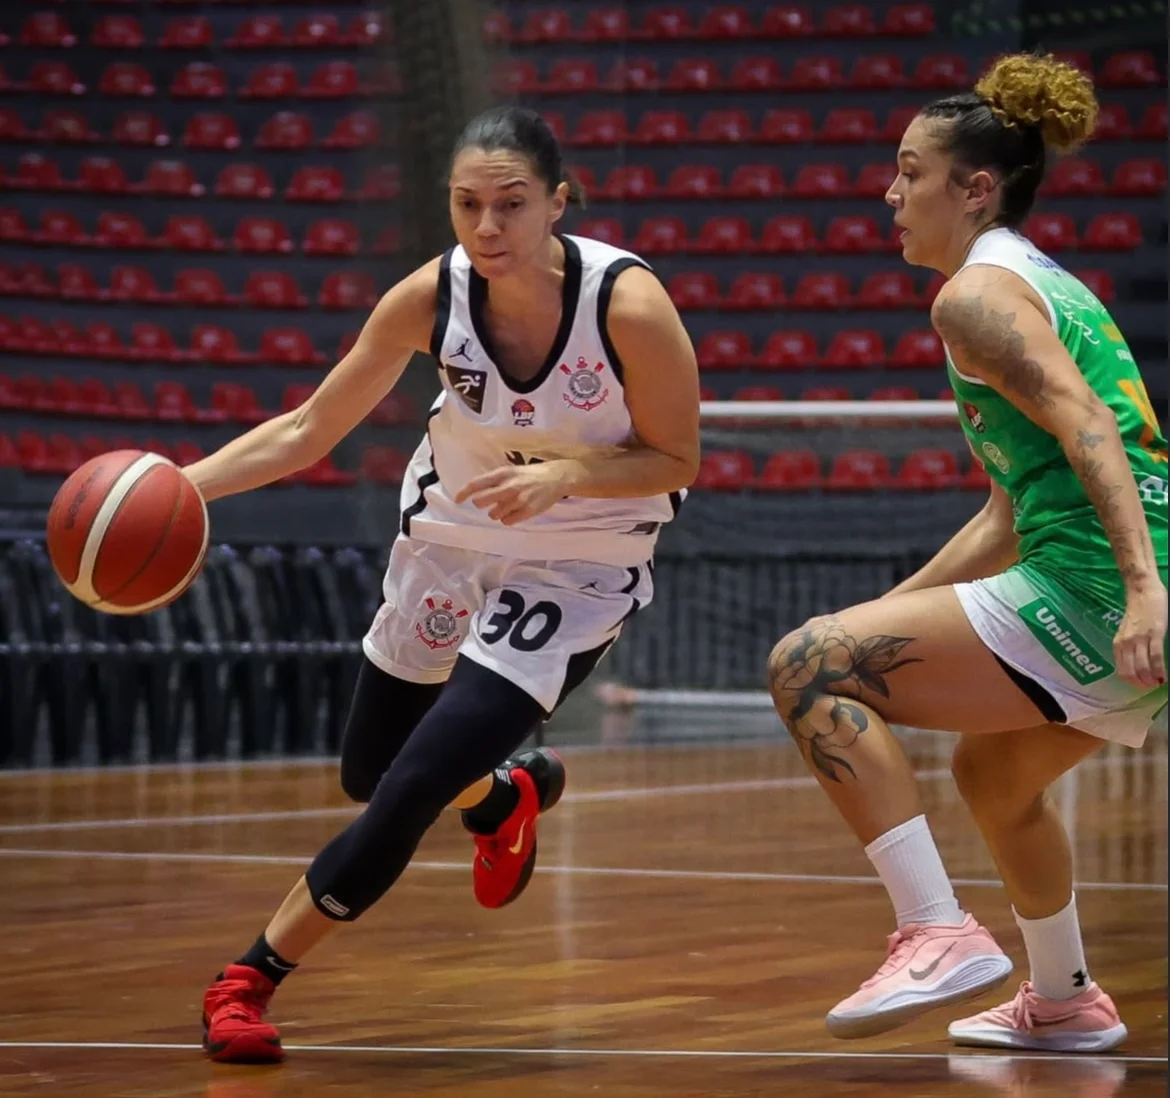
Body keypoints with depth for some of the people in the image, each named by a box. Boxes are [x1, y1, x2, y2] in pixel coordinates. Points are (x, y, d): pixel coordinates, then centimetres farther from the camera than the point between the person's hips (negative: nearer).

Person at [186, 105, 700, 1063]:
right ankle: (508, 793, 52)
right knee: (367, 775, 19)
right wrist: (181, 483, -25)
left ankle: (255, 974, 2)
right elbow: (309, 431, -11)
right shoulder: (430, 297, -20)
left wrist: (565, 472, -35)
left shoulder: (628, 303, -29)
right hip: (451, 537, 4)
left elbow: (676, 460, -17)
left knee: (410, 793, -16)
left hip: (581, 567, -4)